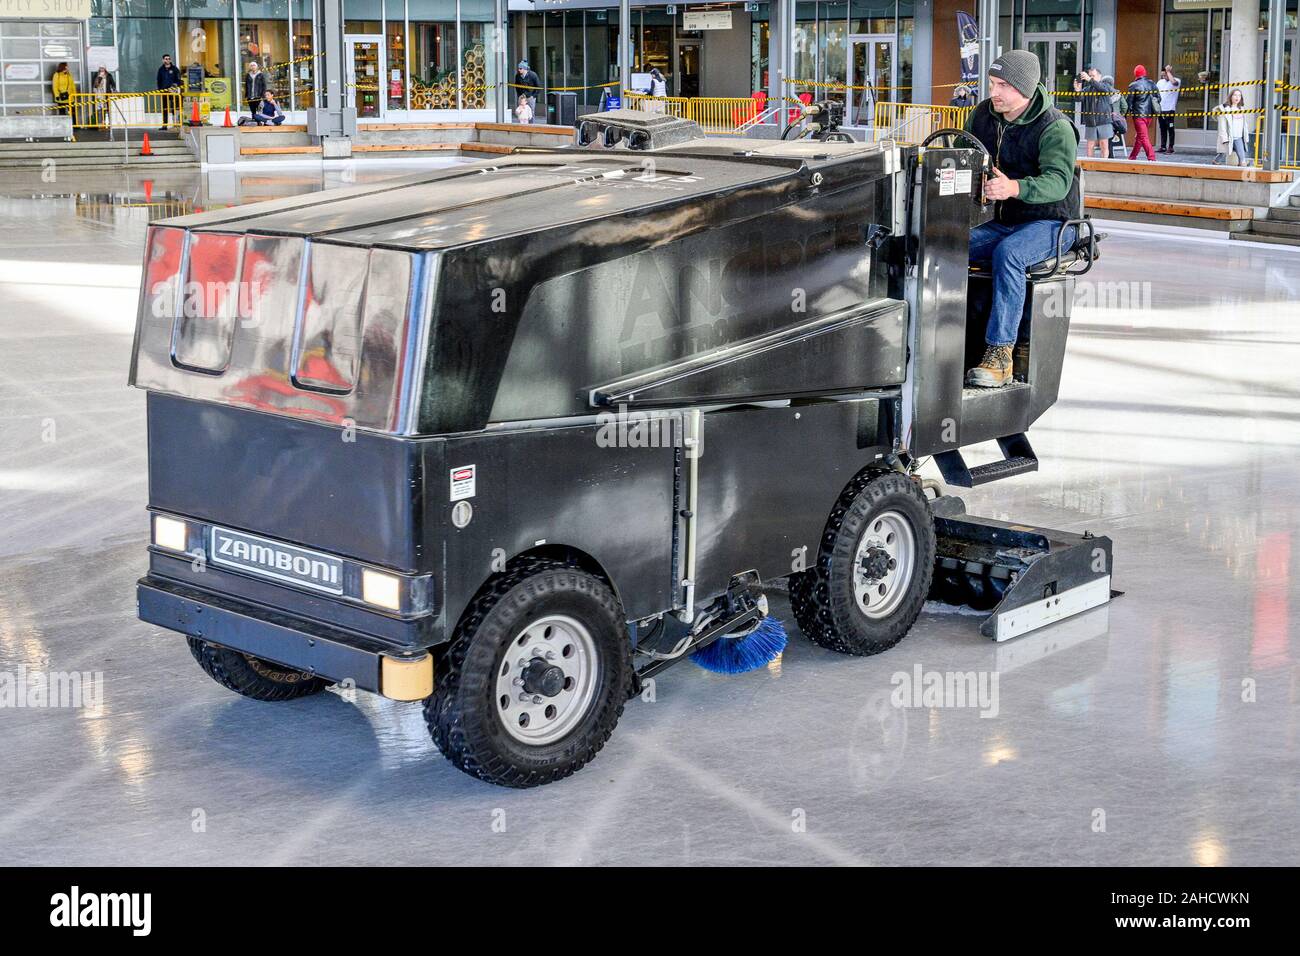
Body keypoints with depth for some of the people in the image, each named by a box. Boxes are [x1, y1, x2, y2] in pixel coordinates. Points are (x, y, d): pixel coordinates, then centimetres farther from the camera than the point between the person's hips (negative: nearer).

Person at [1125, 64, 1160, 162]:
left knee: (1144, 137, -6)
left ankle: (1152, 158, -15)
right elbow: (1158, 98, 12)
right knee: (1139, 136, 18)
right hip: (1150, 114, 6)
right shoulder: (1152, 84, 8)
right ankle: (1133, 156, 27)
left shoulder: (1134, 85, -9)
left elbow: (1129, 101, -6)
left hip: (1139, 114, -6)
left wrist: (1129, 111, 7)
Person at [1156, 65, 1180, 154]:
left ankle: (1170, 147, -1)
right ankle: (1163, 147, 14)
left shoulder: (1177, 80, -3)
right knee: (1162, 129, 9)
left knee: (1170, 128, -4)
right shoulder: (1160, 82, 15)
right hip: (1160, 109, 6)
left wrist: (1168, 71, -16)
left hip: (1170, 109, -6)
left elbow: (1174, 82, -27)